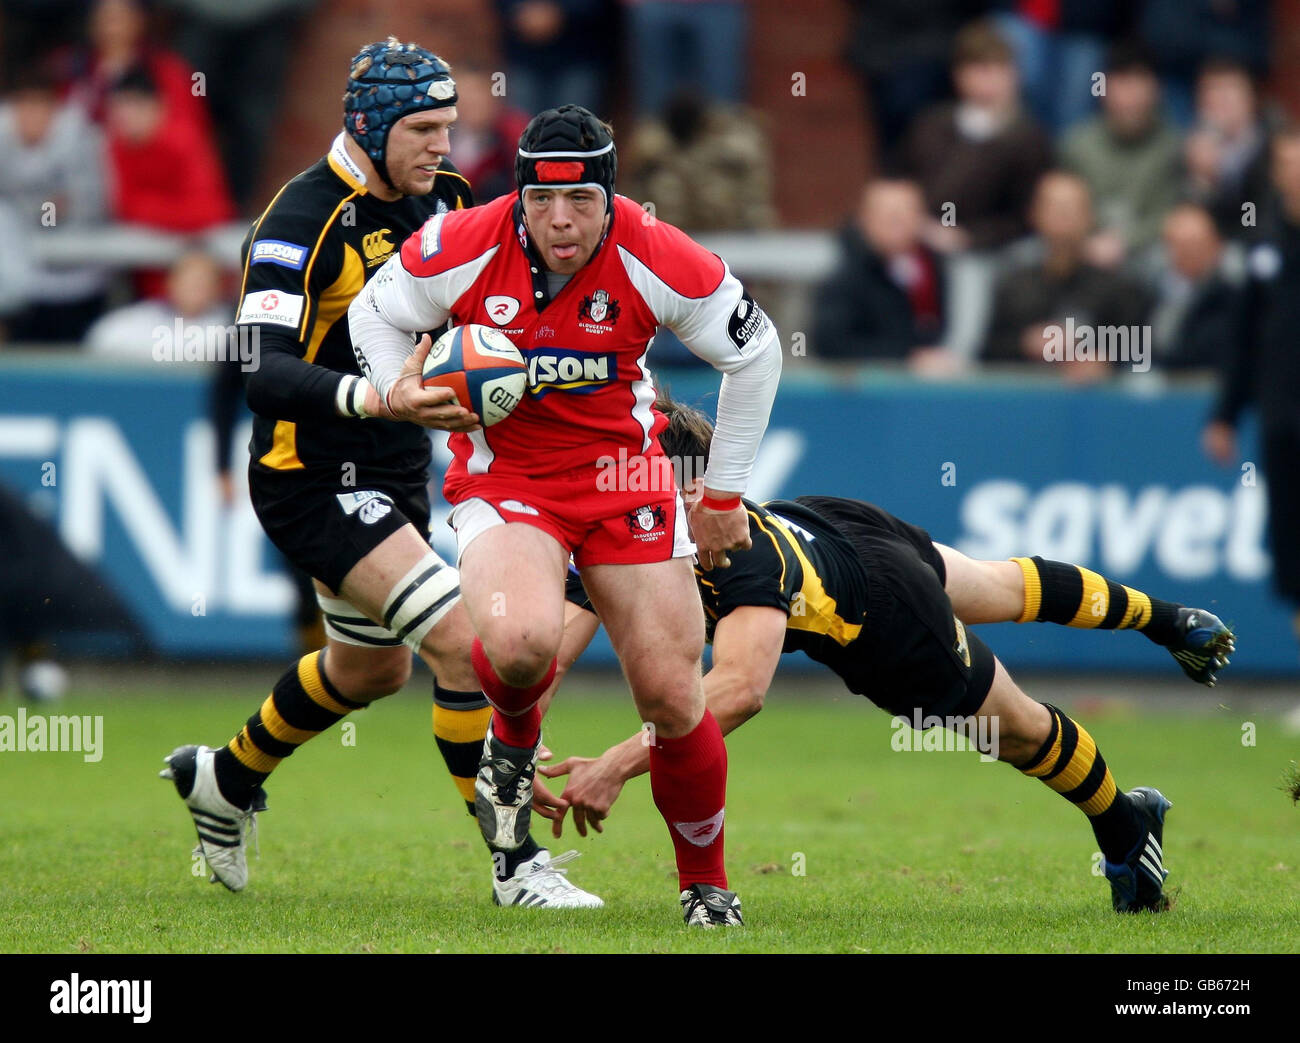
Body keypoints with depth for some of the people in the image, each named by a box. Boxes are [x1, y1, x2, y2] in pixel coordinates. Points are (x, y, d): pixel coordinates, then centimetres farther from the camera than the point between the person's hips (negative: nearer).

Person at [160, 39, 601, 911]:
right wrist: (367, 397, -47)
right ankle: (515, 865, -14)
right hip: (312, 478, -9)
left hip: (395, 476, 9)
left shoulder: (442, 198, 1)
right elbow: (261, 371, -32)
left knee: (373, 668, 26)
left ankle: (227, 779, 50)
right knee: (465, 642, -21)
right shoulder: (305, 220, -23)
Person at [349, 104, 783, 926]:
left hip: (622, 468, 1)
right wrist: (398, 389, -18)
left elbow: (755, 351, -2)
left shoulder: (659, 263, -18)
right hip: (503, 473, -1)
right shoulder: (462, 250, -18)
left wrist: (724, 496, 3)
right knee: (520, 640, -32)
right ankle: (515, 737, 6)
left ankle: (707, 883, 21)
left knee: (674, 699, -4)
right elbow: (376, 312, 3)